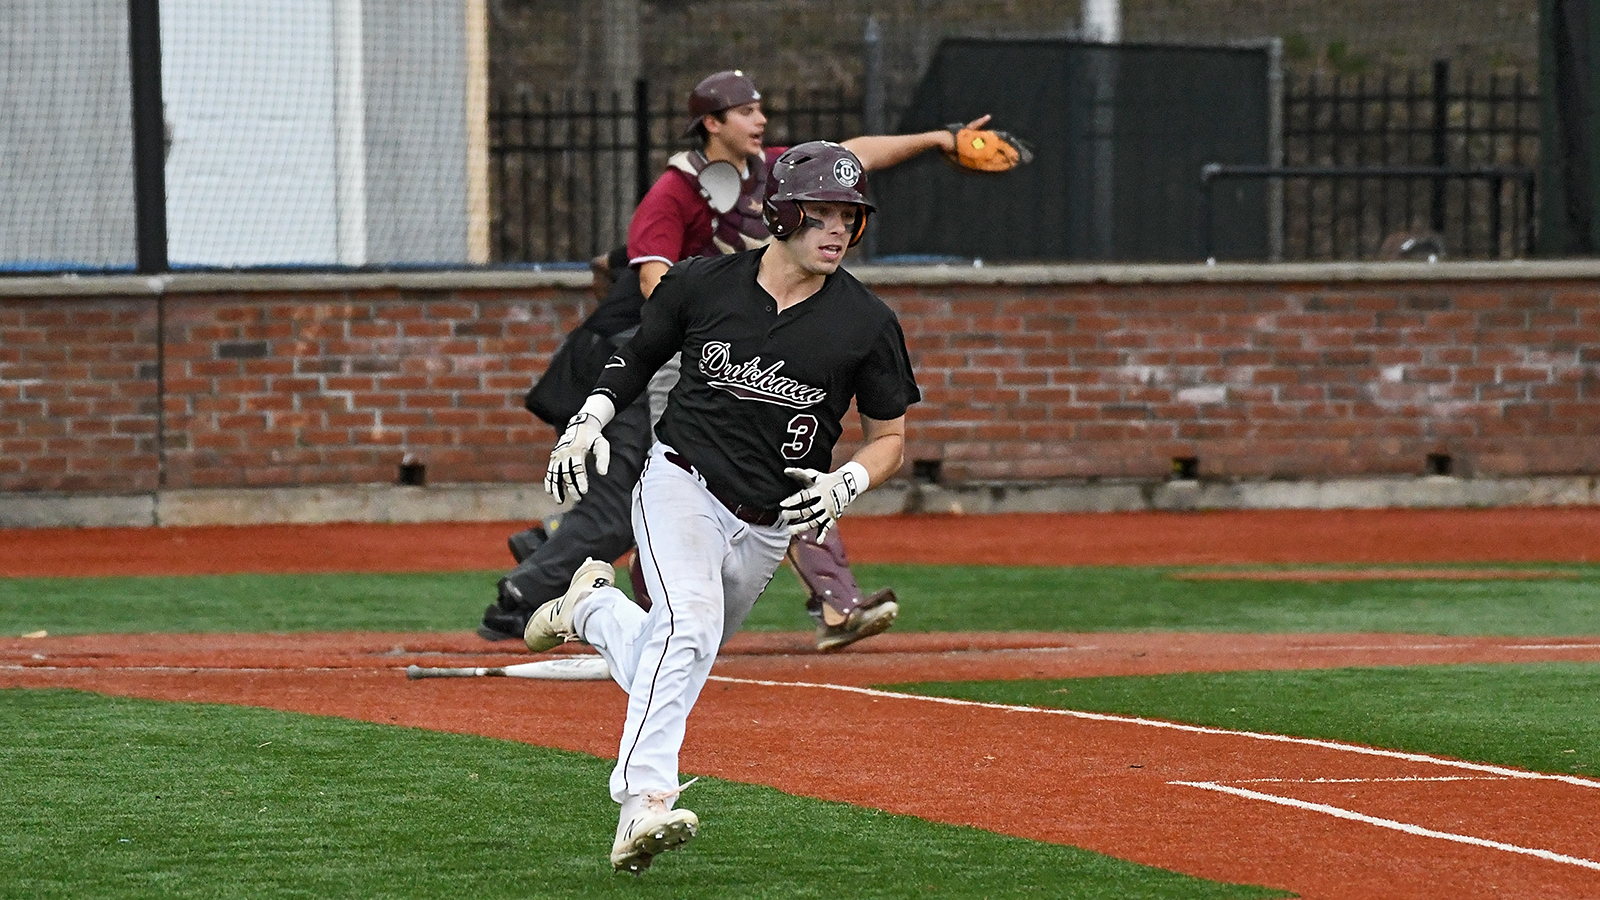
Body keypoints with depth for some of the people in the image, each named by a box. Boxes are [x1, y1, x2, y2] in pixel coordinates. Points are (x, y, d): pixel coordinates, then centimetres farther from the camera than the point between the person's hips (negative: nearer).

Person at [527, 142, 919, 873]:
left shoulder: (868, 324, -3)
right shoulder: (702, 285, -4)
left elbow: (889, 437, 6)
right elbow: (636, 358, 15)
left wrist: (846, 483, -14)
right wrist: (589, 418, -2)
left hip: (768, 525, 3)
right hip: (682, 483, -3)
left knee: (666, 670, 15)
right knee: (690, 622, -30)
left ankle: (591, 608, 45)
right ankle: (643, 802, -36)